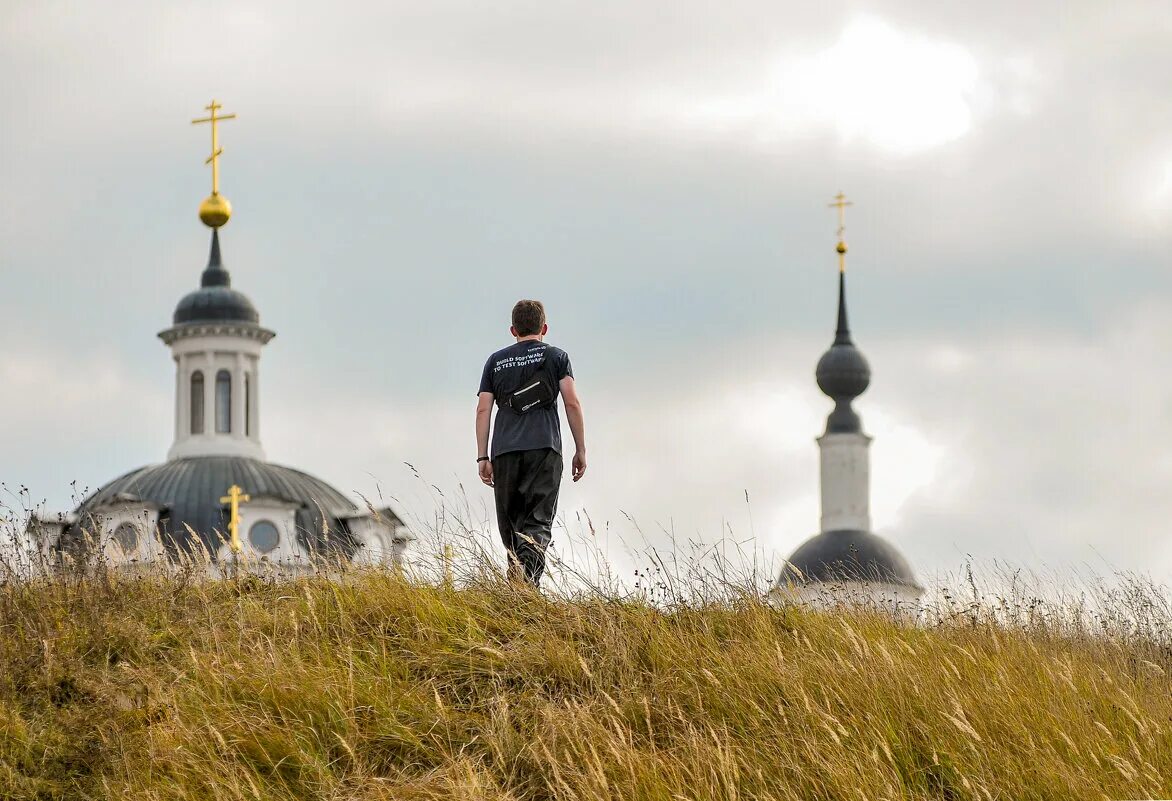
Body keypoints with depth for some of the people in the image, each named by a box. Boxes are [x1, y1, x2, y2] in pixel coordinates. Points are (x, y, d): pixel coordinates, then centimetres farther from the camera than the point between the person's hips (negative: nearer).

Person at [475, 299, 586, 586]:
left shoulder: (496, 361, 17)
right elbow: (572, 403, 1)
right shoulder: (556, 356, 11)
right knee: (538, 521, -10)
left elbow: (483, 410, 10)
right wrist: (581, 450, 5)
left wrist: (483, 457, 11)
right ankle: (527, 576, -33)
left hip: (505, 451, 2)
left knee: (510, 522, 12)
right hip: (544, 448, -2)